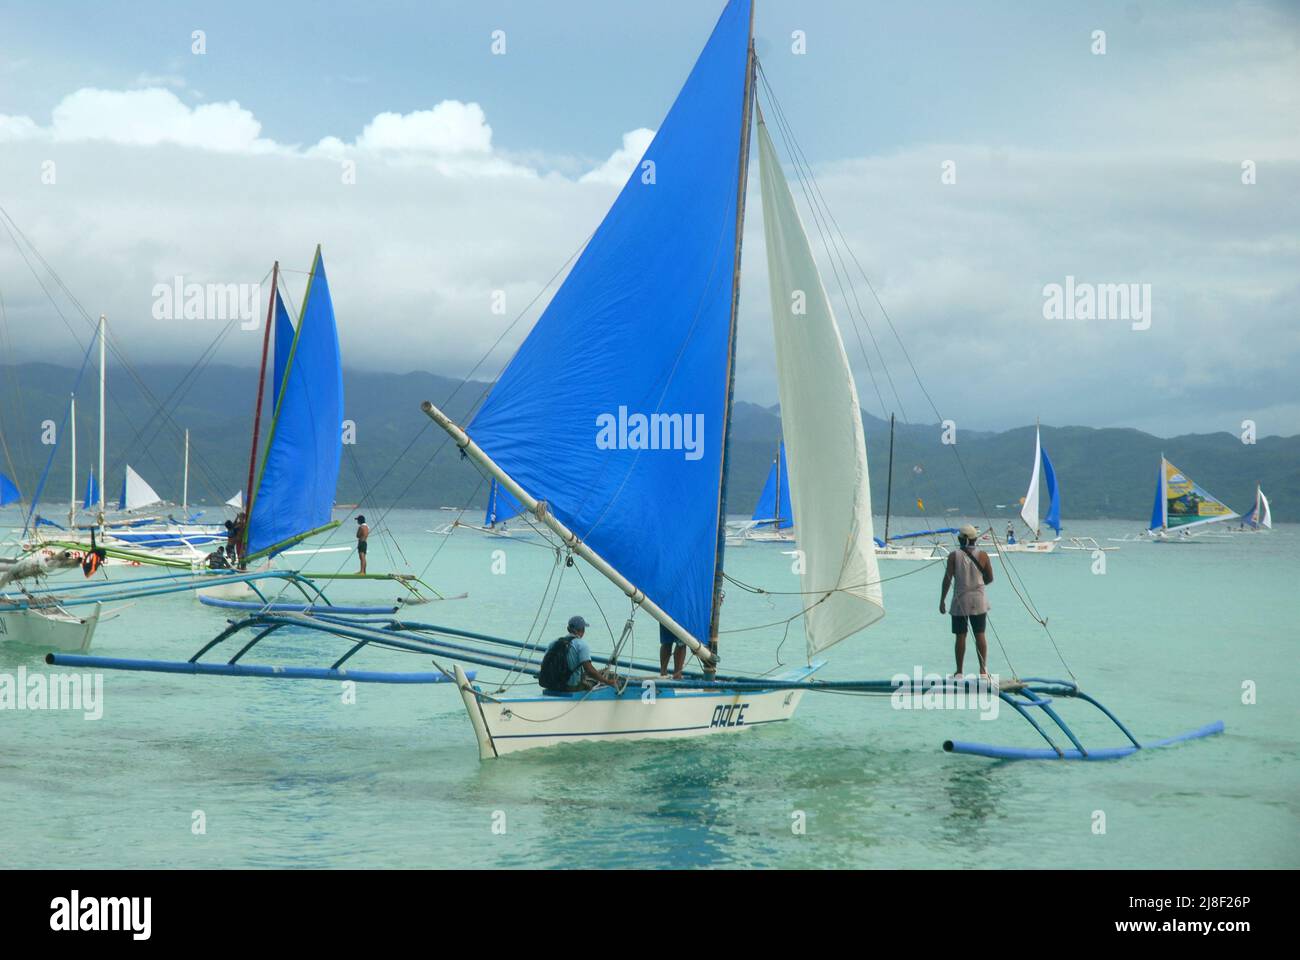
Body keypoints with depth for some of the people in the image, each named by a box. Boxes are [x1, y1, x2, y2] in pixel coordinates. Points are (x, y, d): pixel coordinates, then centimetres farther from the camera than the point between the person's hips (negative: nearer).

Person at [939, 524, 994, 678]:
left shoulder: (954, 556, -5)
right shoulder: (982, 555, -1)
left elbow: (947, 579, -7)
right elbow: (989, 579, 4)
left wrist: (942, 601, -1)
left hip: (960, 602, -1)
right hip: (978, 601, 1)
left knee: (960, 636, 3)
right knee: (980, 635, 6)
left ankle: (959, 672, 6)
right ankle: (983, 670, 3)